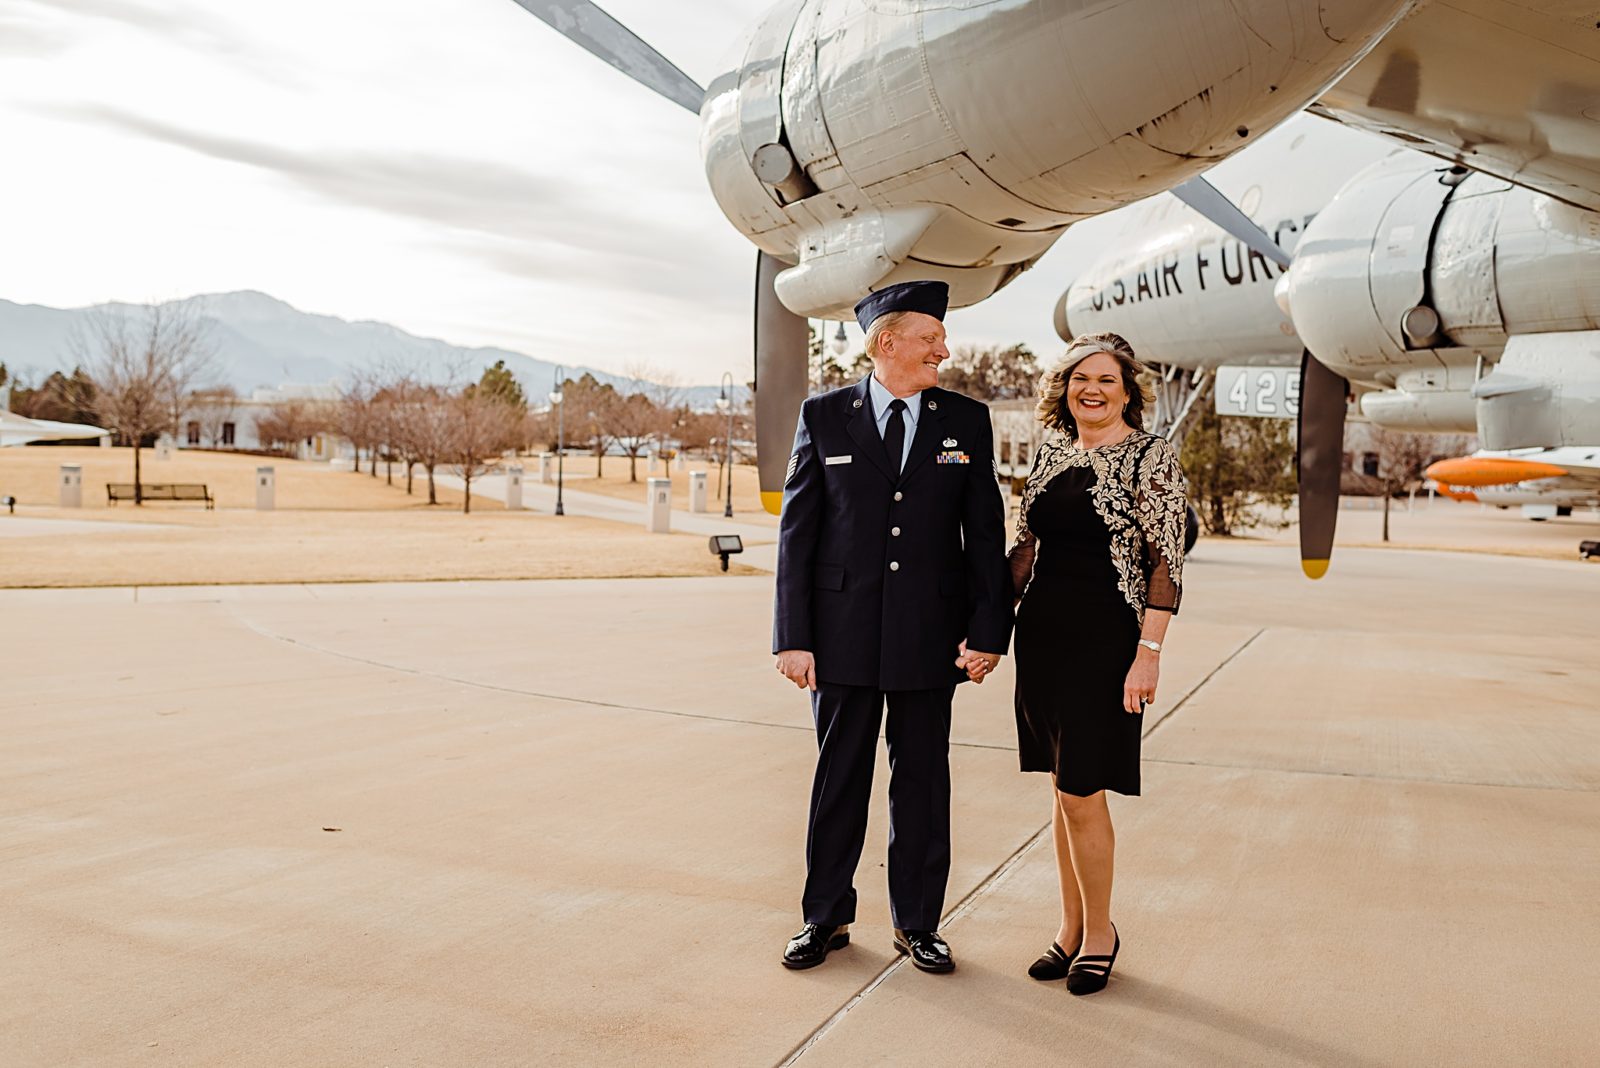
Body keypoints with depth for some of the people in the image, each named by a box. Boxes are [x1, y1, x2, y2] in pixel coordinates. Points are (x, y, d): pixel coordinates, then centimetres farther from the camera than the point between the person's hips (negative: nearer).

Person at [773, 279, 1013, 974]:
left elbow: (985, 533, 4)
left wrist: (988, 629, -4)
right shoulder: (824, 416, 1)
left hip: (930, 635, 1)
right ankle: (827, 917, 28)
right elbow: (797, 531, 0)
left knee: (923, 781, 10)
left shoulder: (967, 421, 4)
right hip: (843, 632, -1)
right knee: (839, 777, 11)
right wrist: (793, 636, -6)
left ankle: (917, 923, 27)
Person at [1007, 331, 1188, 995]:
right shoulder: (1051, 453, 10)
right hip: (1042, 634, 6)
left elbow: (1166, 563, -10)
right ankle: (1071, 927, 26)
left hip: (1106, 639, -6)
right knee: (1062, 787, 13)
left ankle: (1099, 932, 19)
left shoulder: (1151, 457, -7)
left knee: (1081, 792, -2)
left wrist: (1148, 653, -16)